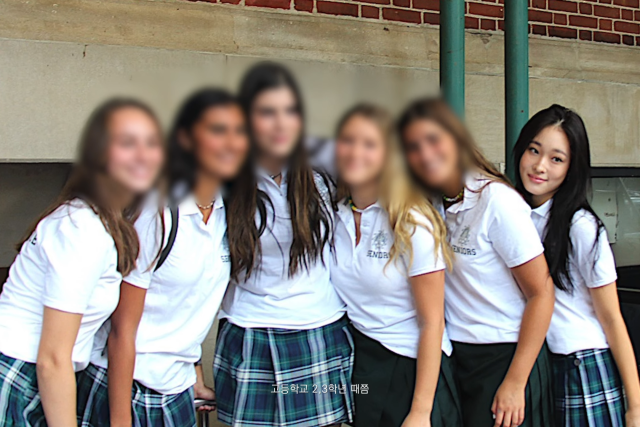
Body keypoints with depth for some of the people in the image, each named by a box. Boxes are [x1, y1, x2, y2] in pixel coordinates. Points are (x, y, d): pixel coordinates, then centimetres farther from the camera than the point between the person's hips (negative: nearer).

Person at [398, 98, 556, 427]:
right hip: (455, 358, 6)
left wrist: (515, 383, -15)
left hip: (506, 358, -5)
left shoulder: (497, 201, -16)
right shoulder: (432, 204, 2)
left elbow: (541, 293, -14)